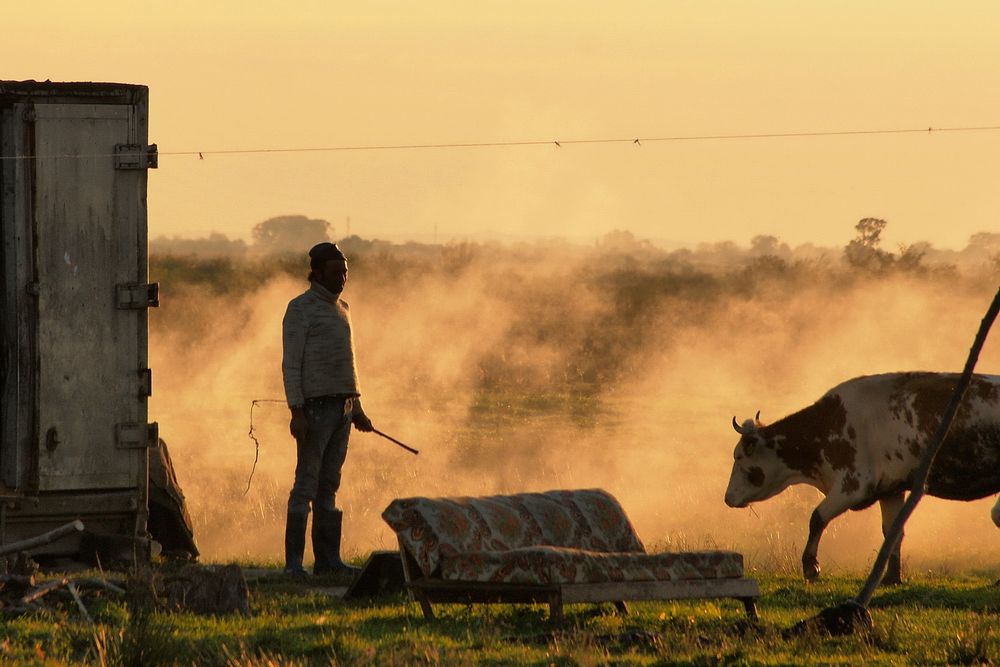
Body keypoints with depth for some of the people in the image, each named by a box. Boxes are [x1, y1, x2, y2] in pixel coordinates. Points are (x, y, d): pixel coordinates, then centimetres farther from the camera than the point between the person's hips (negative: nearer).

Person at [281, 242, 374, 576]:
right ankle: (294, 560, -9)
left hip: (342, 407, 7)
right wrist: (296, 412, -18)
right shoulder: (300, 309, -6)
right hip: (316, 406, -7)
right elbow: (291, 363, -11)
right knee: (307, 483, -9)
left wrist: (357, 408, 22)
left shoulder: (341, 309, 18)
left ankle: (327, 558, 8)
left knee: (329, 485, 8)